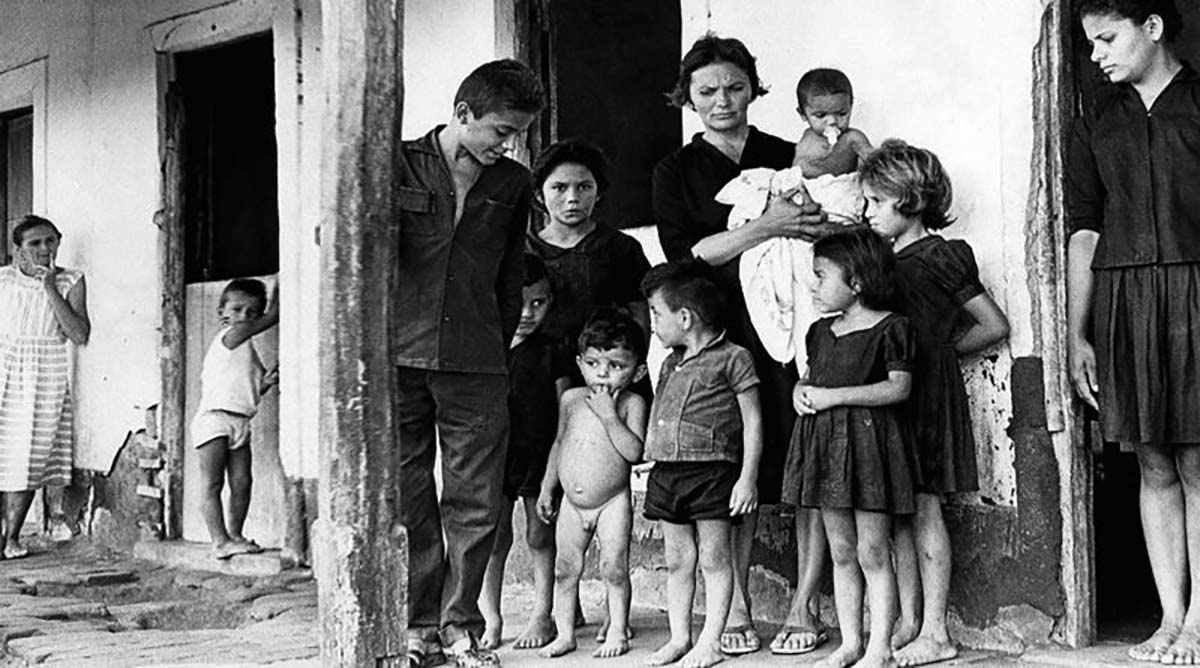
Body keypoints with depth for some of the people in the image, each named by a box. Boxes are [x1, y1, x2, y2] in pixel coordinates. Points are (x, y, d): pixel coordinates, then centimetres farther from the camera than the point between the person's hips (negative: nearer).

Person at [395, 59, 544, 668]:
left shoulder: (512, 184, 11)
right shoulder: (398, 165, 3)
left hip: (476, 364, 2)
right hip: (398, 358, -2)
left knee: (475, 502, 0)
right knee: (408, 498, 2)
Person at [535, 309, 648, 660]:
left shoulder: (631, 403, -9)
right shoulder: (571, 399, 4)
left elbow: (634, 451, -20)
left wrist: (609, 415, -23)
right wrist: (547, 488, 15)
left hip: (613, 502, -4)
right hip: (571, 502, 4)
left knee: (614, 568, -3)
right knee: (564, 569, 6)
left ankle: (618, 632, 11)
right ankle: (564, 634, 16)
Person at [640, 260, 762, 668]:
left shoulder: (733, 359, -5)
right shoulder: (671, 364, 16)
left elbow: (752, 421, -6)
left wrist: (748, 478, -11)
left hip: (712, 471, -7)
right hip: (667, 473, 7)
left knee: (714, 559, 0)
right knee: (677, 561, 9)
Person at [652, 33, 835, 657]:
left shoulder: (789, 158, 12)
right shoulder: (676, 173, 10)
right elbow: (683, 254, -5)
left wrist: (816, 225, -7)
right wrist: (764, 227, -16)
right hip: (723, 334, -1)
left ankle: (804, 606, 2)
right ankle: (736, 609, 6)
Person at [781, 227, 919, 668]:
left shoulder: (888, 327, -7)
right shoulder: (822, 331, 14)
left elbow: (899, 387, -15)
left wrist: (834, 395, -17)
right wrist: (801, 392, -1)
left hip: (868, 439, -7)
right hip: (824, 442, 7)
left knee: (872, 553, -3)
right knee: (841, 553, 11)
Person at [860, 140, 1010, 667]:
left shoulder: (940, 258, -7)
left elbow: (995, 327, -1)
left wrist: (942, 349, 2)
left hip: (926, 387, -7)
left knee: (923, 507, -4)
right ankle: (908, 622, 16)